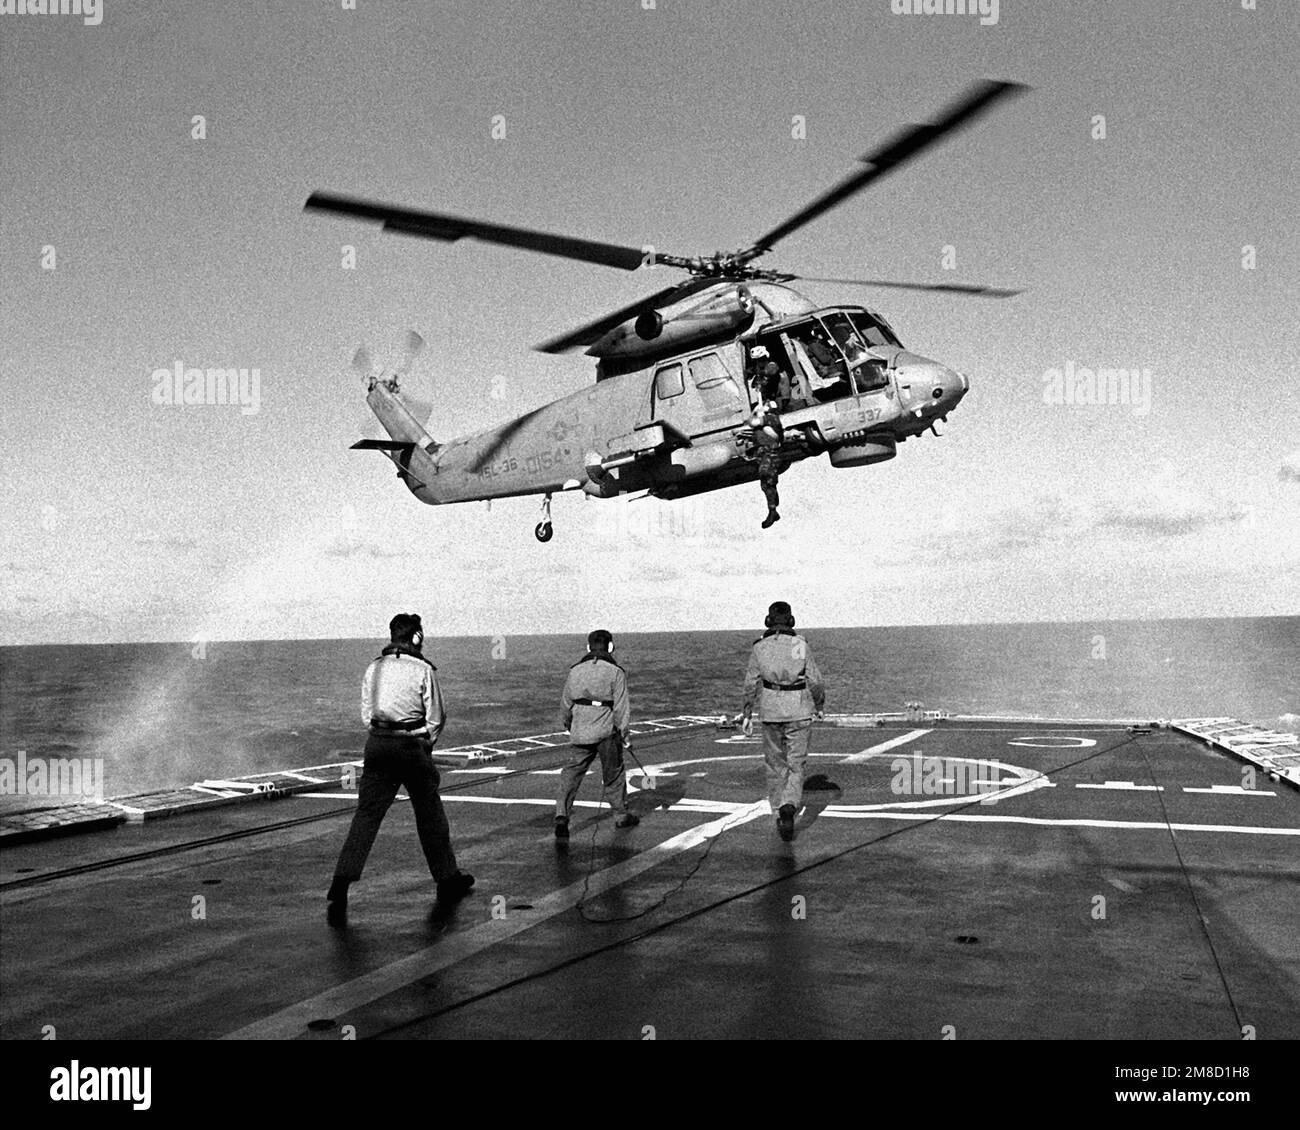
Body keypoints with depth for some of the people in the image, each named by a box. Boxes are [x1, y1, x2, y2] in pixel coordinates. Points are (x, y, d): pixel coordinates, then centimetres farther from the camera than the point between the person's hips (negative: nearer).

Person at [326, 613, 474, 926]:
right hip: (412, 746, -3)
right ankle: (448, 880, 26)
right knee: (430, 814, 12)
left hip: (378, 744, 3)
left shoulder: (375, 668, 6)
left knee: (366, 814, 0)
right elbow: (436, 718, -5)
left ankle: (340, 886, -15)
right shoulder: (423, 670, -7)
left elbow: (366, 714, 11)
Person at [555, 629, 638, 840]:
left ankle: (562, 814, -11)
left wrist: (568, 724, 28)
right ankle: (623, 814, 26)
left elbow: (566, 703, 11)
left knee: (572, 772, 6)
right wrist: (625, 736, -3)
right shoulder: (615, 673, -7)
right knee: (614, 772, 13)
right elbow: (621, 707, -9)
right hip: (607, 732, -2)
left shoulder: (576, 670, 4)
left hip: (580, 732, 3)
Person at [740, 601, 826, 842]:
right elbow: (814, 680, -4)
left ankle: (780, 814, 22)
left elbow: (751, 683, -2)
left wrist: (747, 714, 4)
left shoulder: (759, 647, -2)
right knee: (796, 764, 3)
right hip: (799, 711, -1)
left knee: (775, 764, 16)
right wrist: (819, 704, 13)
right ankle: (789, 808, -21)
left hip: (770, 710, 2)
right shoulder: (800, 645, -6)